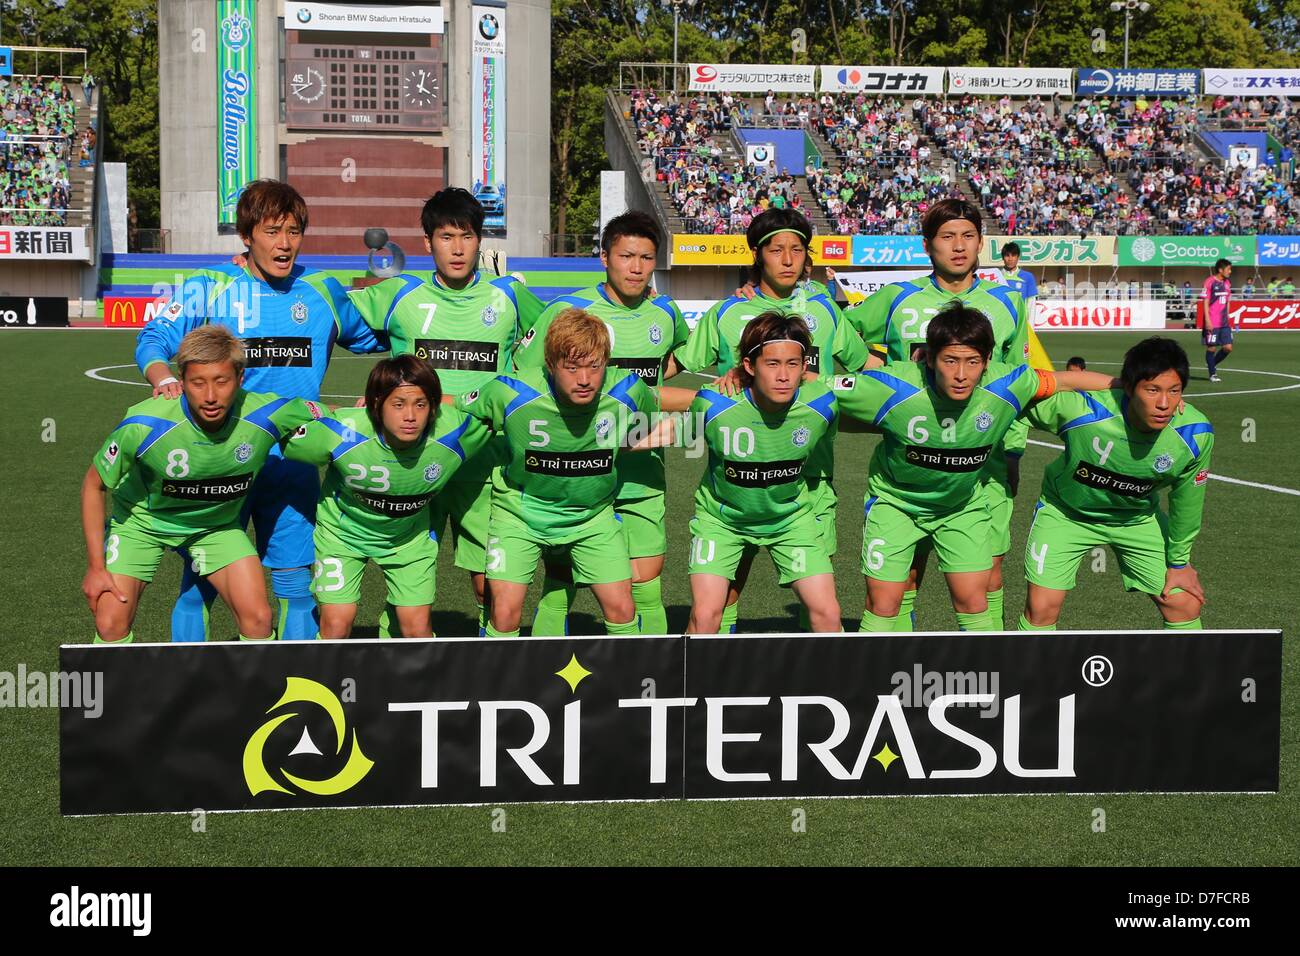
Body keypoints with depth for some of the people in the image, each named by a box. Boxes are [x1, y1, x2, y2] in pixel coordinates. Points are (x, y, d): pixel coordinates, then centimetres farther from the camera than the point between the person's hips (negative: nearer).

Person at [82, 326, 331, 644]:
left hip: (218, 523, 2)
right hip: (142, 519, -2)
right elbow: (94, 485, -17)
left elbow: (326, 415, -7)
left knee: (257, 618, -11)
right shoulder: (143, 425, -33)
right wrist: (96, 566, -16)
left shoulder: (266, 416, -30)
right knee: (111, 623, -12)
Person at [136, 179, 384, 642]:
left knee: (296, 582, 5)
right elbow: (153, 338, -10)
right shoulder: (208, 287, 0)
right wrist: (163, 378, -30)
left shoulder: (322, 291, 10)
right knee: (200, 580, 2)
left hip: (293, 460, 2)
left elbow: (371, 337, 26)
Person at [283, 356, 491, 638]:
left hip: (410, 535, 2)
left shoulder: (452, 433, -30)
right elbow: (285, 442, -15)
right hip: (343, 529, -2)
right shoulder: (343, 435, -35)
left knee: (417, 626, 1)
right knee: (336, 624, -7)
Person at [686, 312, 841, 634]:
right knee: (705, 616, -12)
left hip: (791, 515, 2)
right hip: (720, 515, -2)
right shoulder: (714, 405, -29)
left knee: (827, 613, -4)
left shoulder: (821, 404, -22)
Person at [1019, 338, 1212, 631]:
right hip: (1065, 513, -2)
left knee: (1185, 605, 1)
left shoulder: (1196, 434, -26)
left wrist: (1179, 562, 3)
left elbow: (1187, 501, -7)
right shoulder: (1082, 408, -37)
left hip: (1137, 517, 2)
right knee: (1041, 607, -8)